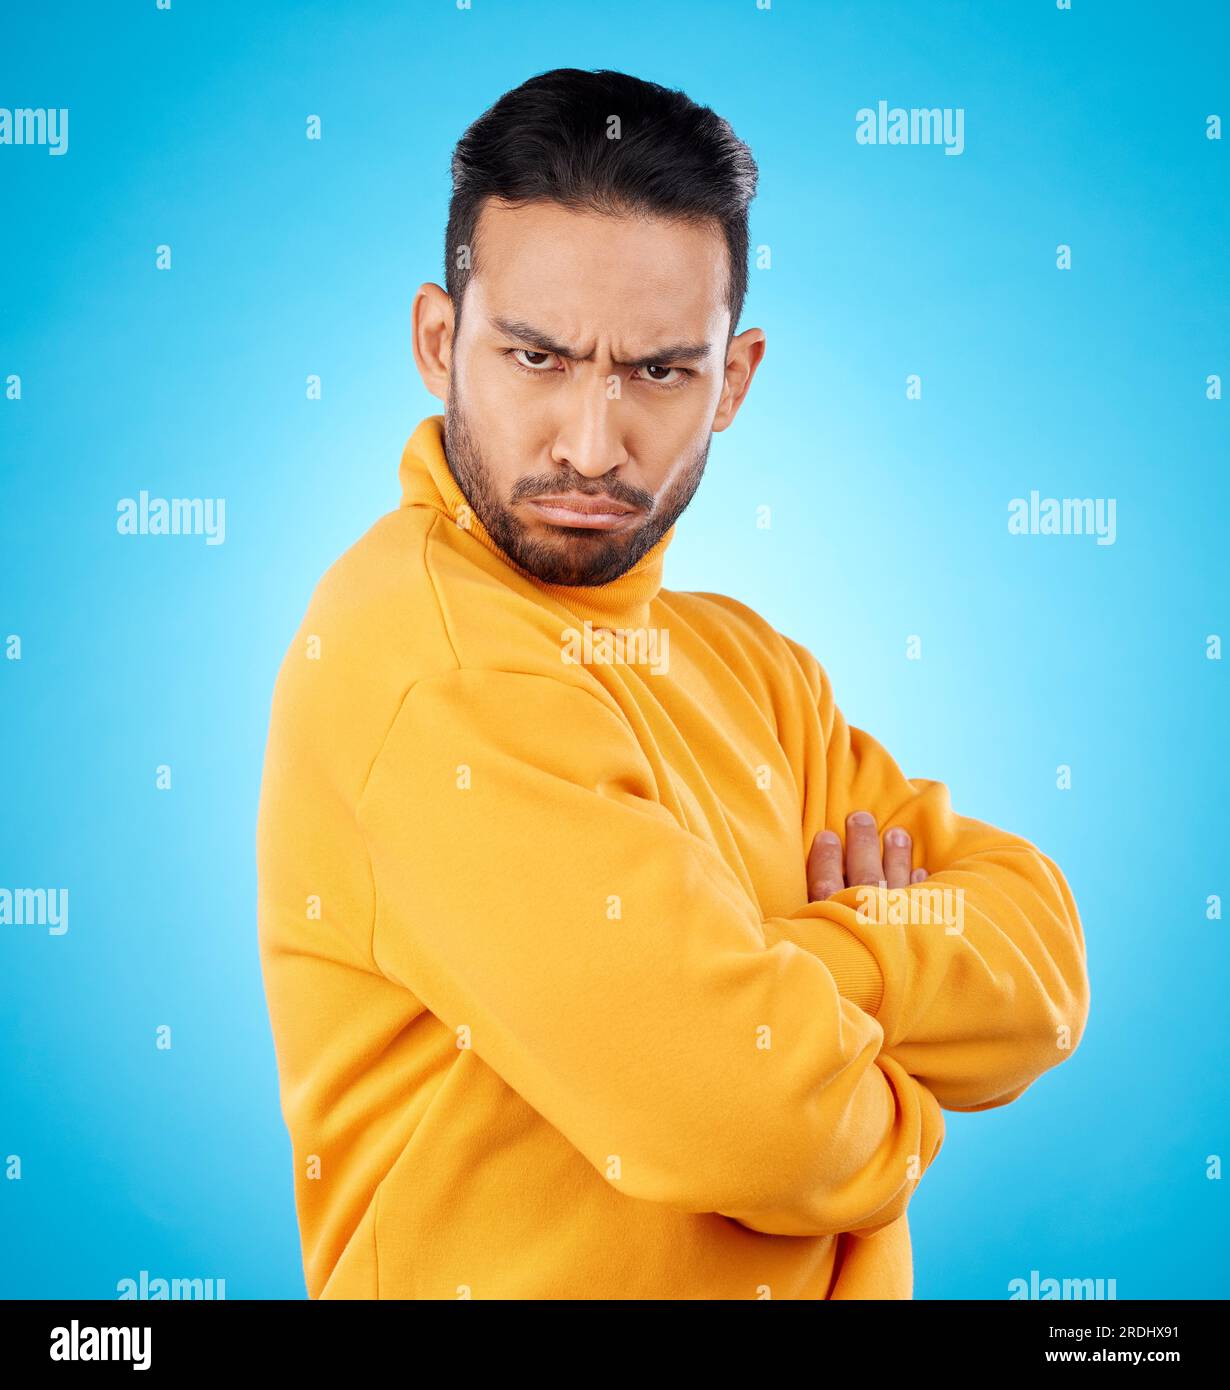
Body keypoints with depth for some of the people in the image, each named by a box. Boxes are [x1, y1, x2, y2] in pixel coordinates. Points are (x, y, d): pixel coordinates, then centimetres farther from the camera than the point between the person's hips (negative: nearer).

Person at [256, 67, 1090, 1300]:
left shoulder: (746, 661, 1)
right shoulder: (425, 653, -24)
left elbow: (1040, 967, -6)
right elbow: (746, 1113, -28)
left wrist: (792, 969, -22)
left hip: (824, 1274, 7)